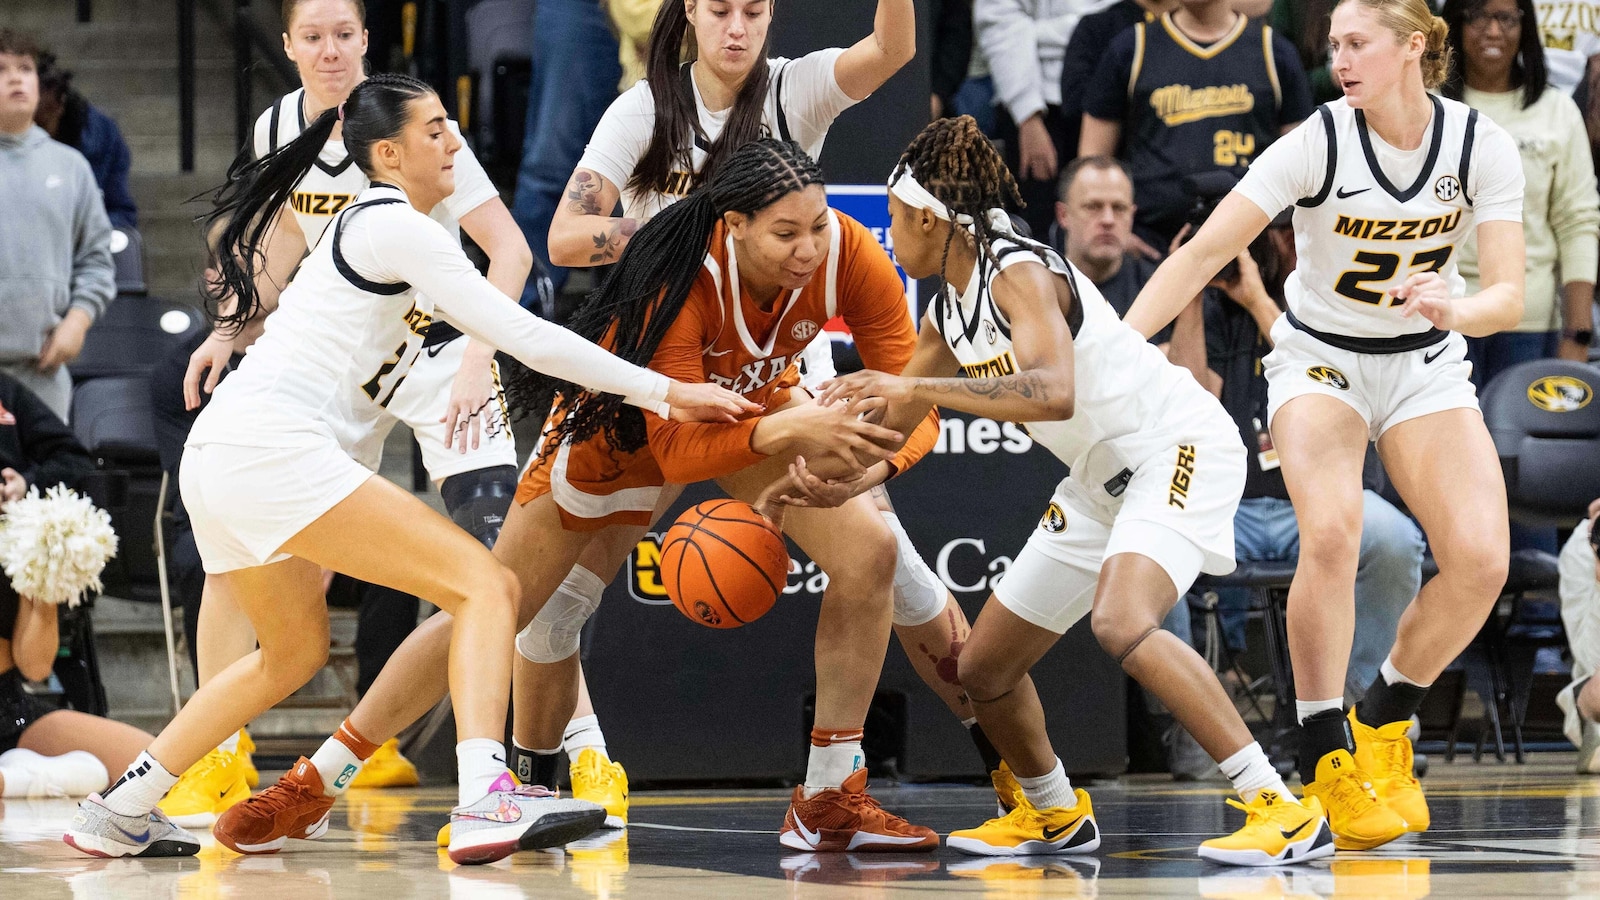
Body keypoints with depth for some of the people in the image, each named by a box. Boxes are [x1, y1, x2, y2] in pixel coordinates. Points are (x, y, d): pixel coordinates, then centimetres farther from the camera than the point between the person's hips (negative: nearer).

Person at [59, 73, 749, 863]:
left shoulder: (368, 225, 25)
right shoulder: (398, 227, -5)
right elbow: (525, 337, -10)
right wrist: (664, 392, -5)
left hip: (219, 457, 10)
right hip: (273, 447, -10)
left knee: (295, 651, 30)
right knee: (487, 585, -14)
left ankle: (116, 814, 30)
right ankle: (484, 800, -32)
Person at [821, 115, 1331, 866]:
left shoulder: (1018, 273, -20)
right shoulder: (950, 311, 8)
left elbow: (1054, 393, -37)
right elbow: (882, 428, 23)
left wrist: (918, 387, -39)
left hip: (1179, 446, -10)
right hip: (1104, 480, 10)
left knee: (1122, 623, -34)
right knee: (984, 669, 12)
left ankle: (1284, 812, -33)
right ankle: (1054, 813, 39)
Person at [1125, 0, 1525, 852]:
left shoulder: (1481, 144, -13)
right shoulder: (1319, 142, -19)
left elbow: (1507, 297, -17)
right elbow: (1203, 251, -22)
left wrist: (1454, 308, -40)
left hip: (1426, 365, 2)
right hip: (1320, 358, -2)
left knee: (1479, 558, -17)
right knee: (1331, 531, -29)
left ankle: (1383, 721, 9)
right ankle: (1326, 759, -15)